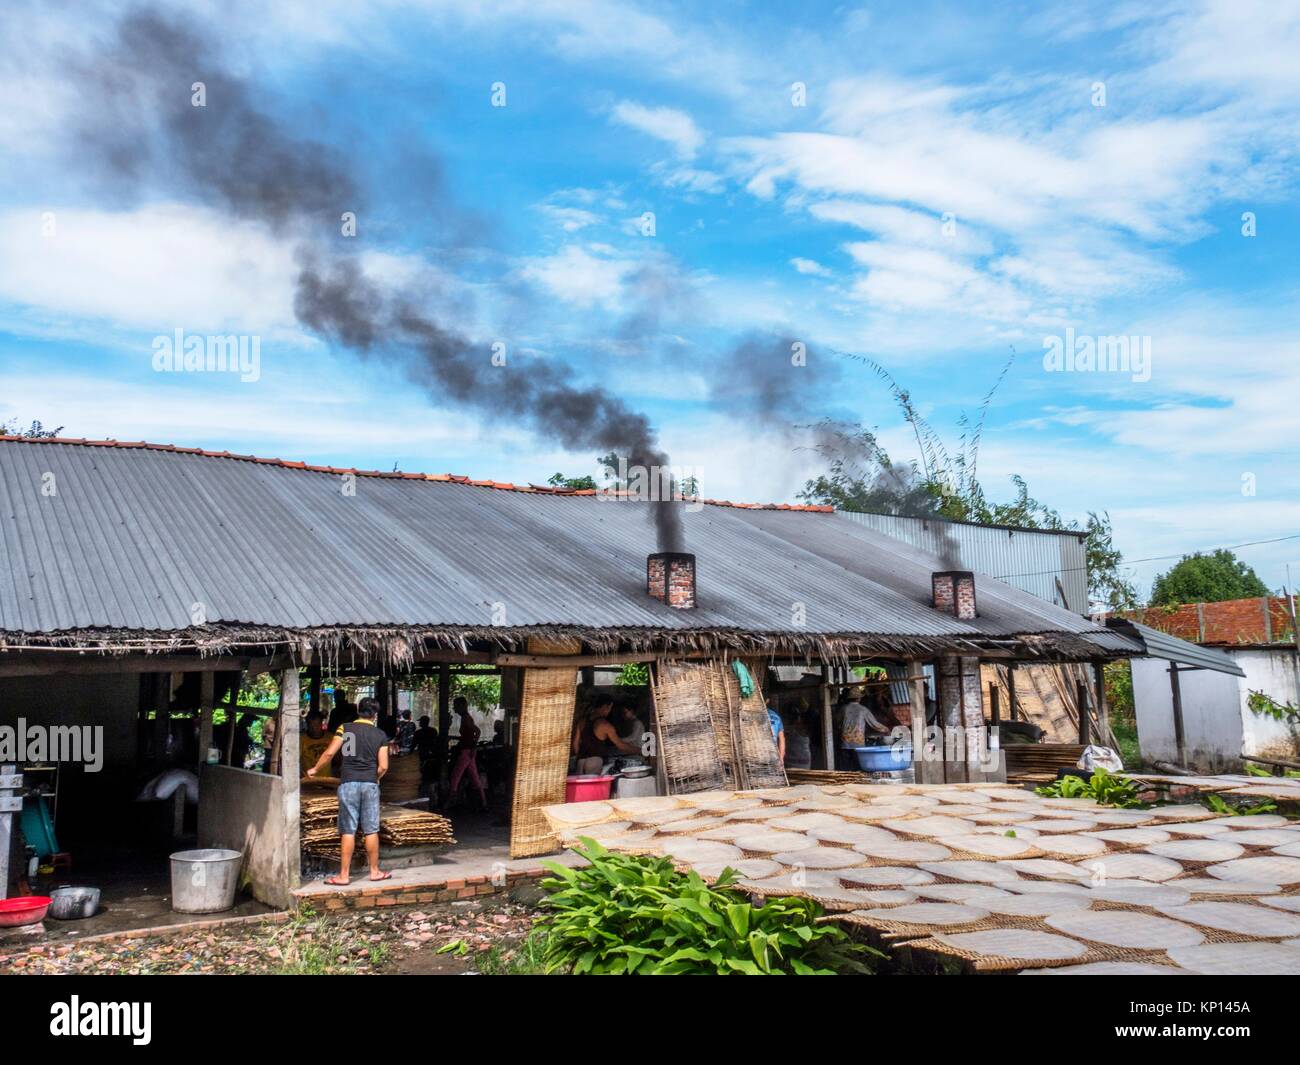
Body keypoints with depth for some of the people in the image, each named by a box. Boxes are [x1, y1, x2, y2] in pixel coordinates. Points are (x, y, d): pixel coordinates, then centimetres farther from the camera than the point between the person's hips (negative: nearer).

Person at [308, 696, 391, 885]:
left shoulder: (346, 728, 1)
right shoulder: (380, 735, 5)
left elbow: (330, 752, -6)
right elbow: (383, 766, 1)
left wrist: (315, 769, 9)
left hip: (348, 783, -1)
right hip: (370, 784, 1)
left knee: (348, 831, 1)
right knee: (371, 830, 8)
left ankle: (344, 875, 4)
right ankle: (375, 871, 16)